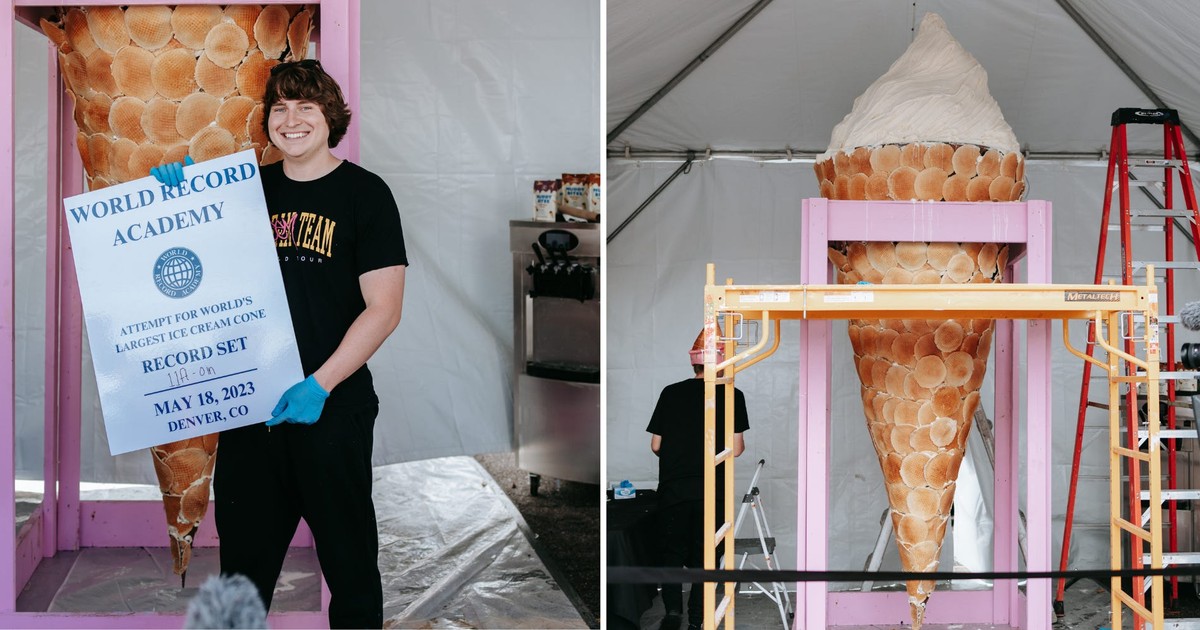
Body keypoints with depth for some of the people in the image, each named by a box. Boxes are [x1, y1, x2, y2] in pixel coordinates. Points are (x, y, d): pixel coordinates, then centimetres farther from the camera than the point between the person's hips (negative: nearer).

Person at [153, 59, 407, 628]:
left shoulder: (364, 192, -4)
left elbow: (384, 309, -9)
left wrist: (320, 384, -18)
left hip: (332, 406, -4)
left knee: (348, 557, 7)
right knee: (242, 552, 13)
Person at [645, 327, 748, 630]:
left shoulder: (671, 393, 2)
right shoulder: (732, 396, -2)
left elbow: (656, 445, 4)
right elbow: (736, 448, -5)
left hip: (672, 488, 1)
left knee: (672, 552, 12)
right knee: (703, 557, 11)